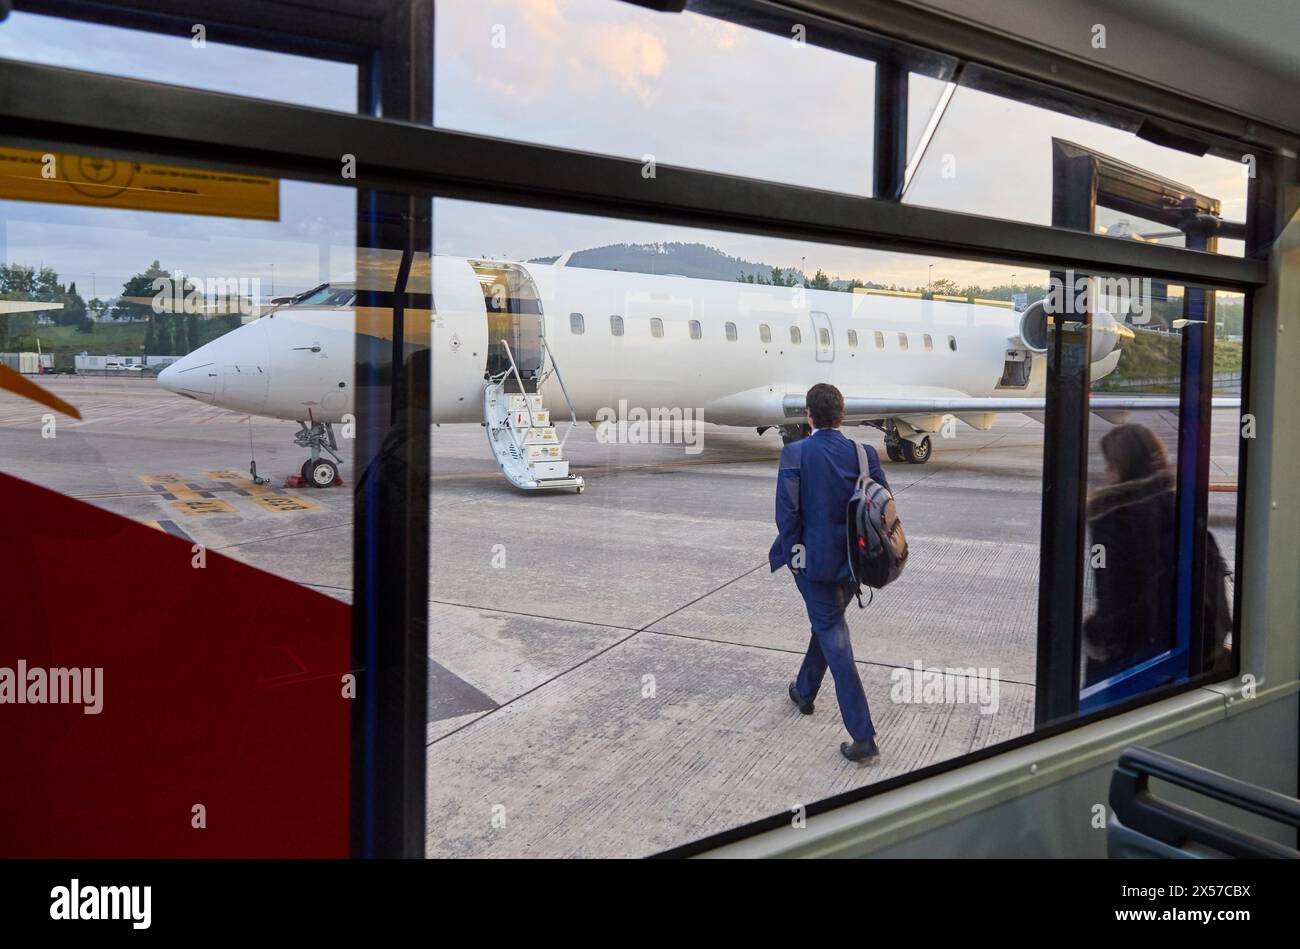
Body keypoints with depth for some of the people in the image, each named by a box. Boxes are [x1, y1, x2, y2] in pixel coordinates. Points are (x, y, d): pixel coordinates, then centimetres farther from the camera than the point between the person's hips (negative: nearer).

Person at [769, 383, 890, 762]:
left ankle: (863, 736, -4)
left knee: (833, 635, 0)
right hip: (852, 560, 4)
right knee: (827, 623, 26)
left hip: (813, 559, -4)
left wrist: (790, 551, -4)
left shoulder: (795, 453, -14)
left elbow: (787, 509, -17)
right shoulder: (864, 454, -5)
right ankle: (805, 692, 48)